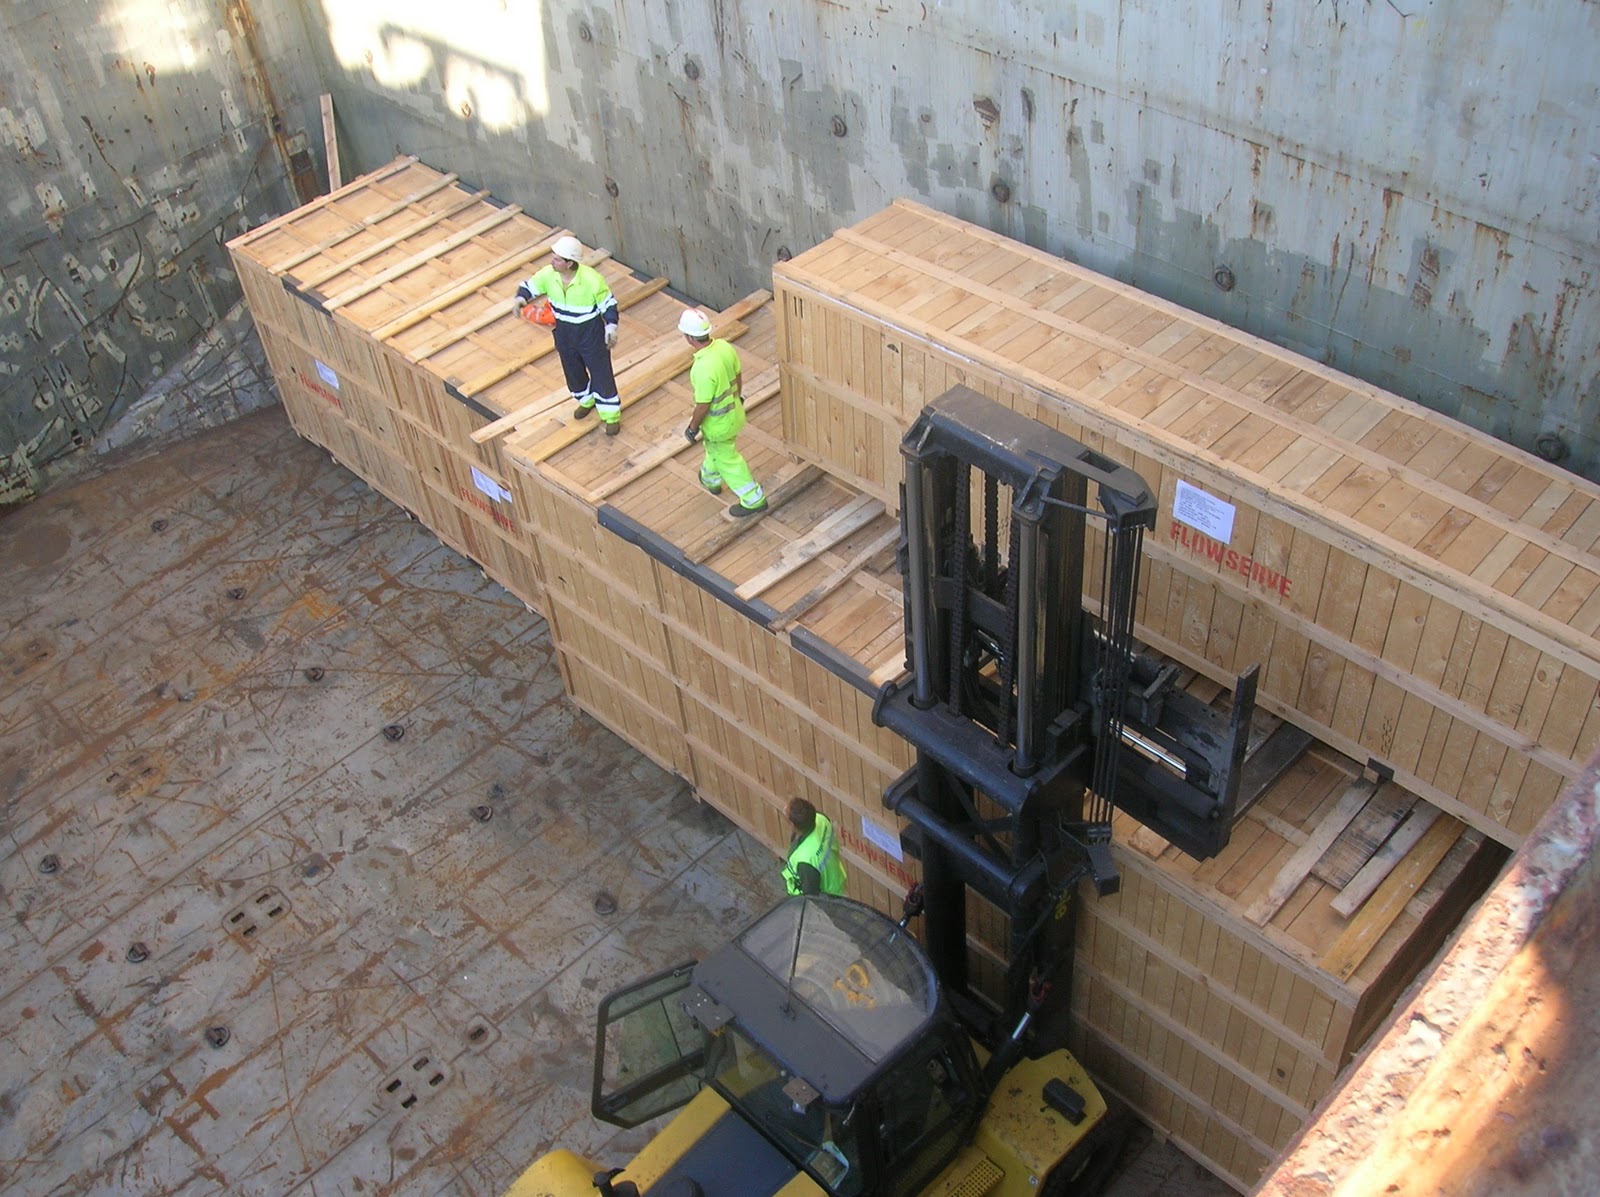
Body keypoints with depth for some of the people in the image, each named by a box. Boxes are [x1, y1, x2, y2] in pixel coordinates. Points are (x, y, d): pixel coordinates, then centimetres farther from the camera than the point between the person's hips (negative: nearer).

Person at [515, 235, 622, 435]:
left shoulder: (592, 280, -29)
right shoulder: (548, 274, -17)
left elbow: (608, 304, -15)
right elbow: (530, 286, -2)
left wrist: (611, 327, -23)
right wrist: (521, 298, -24)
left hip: (591, 334, -5)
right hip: (564, 334, 5)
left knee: (601, 373, 7)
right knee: (573, 371, 24)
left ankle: (611, 415, 25)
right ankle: (586, 401, 53)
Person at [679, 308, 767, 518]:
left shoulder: (703, 369, -39)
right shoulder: (724, 346, -15)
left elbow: (702, 406, -27)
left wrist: (692, 428, -10)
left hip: (718, 422, -8)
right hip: (734, 410, 8)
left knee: (727, 459, 16)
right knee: (714, 447, 34)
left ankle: (754, 500, 30)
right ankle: (711, 479, 61)